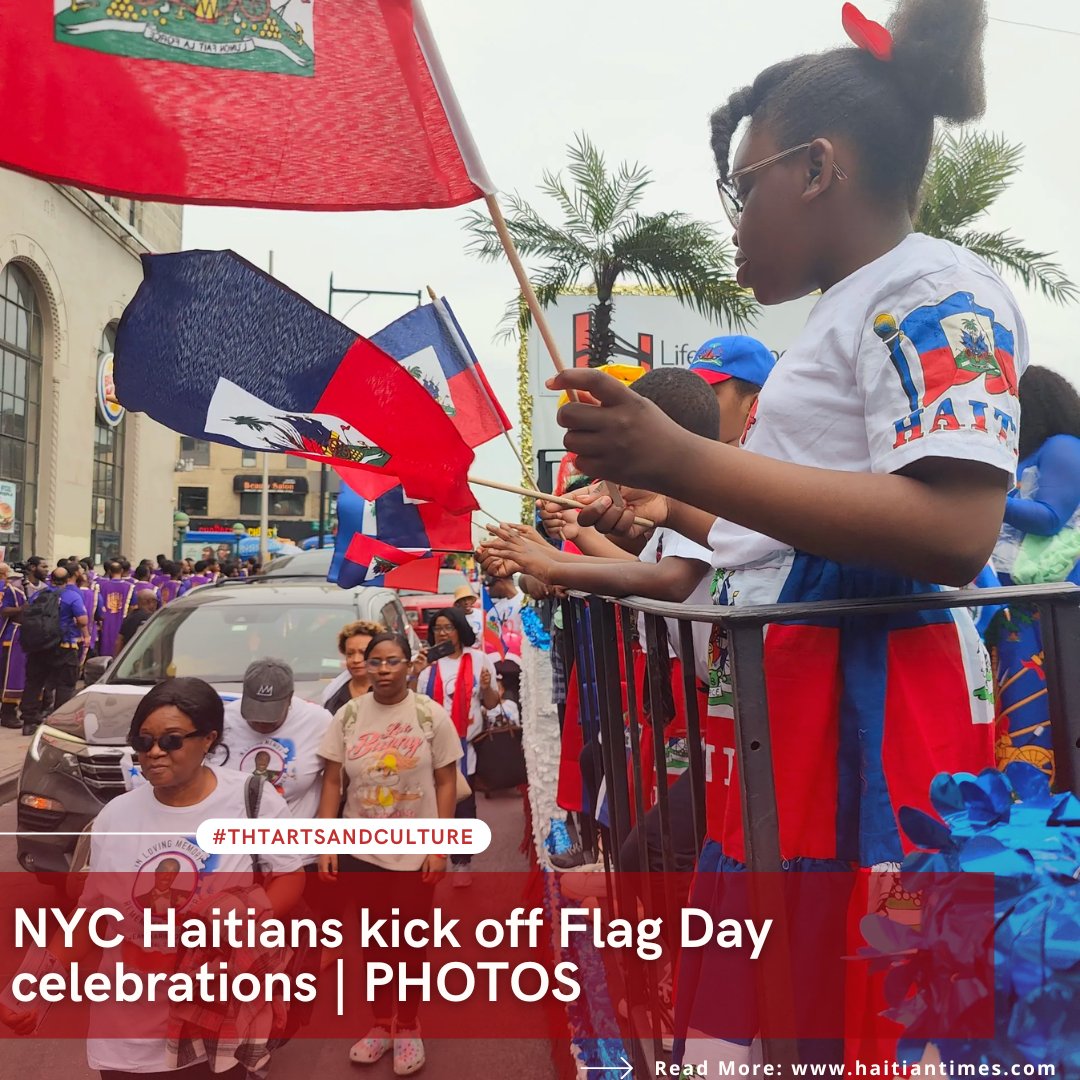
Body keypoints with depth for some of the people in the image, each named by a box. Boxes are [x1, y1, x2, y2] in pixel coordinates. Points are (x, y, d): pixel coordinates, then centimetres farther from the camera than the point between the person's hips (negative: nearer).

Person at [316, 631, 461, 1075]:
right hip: (360, 850, 2)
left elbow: (445, 782, -4)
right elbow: (332, 782, 2)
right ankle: (381, 1024, 33)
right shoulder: (348, 715, -1)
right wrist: (325, 845, -3)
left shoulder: (432, 716, -7)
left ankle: (407, 1028, 28)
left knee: (411, 941, 8)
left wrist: (440, 846, -9)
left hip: (415, 852, -2)